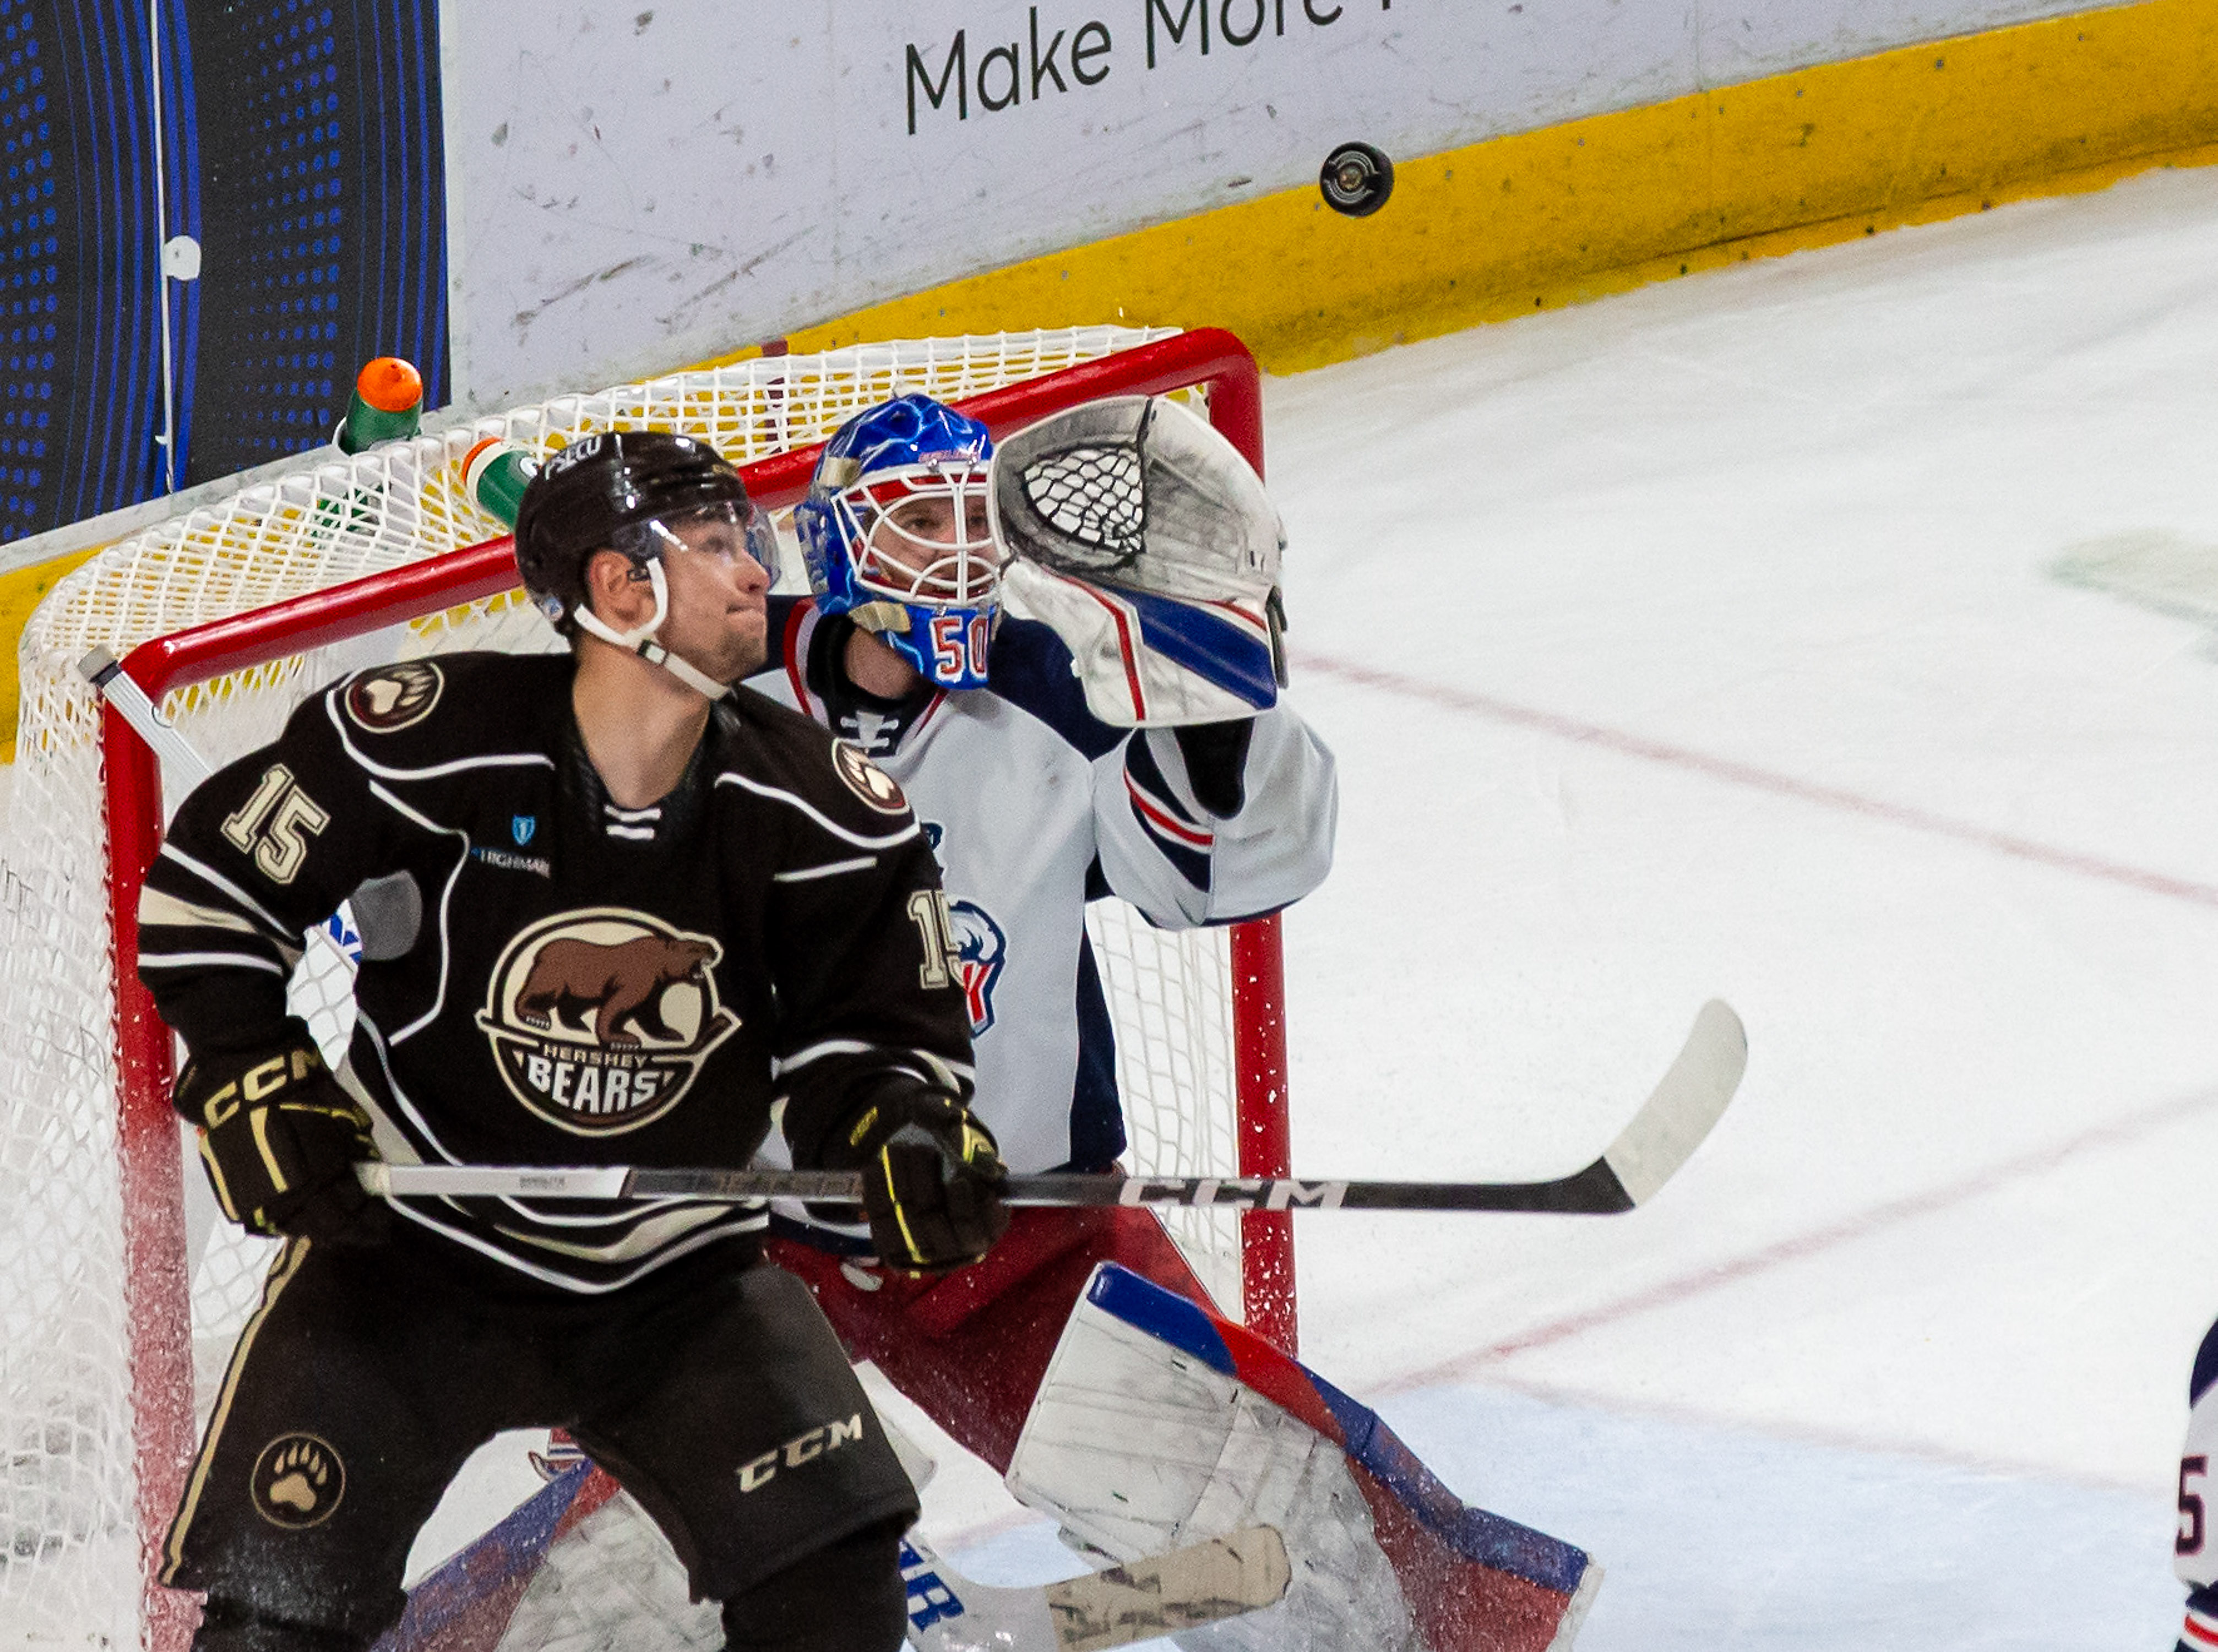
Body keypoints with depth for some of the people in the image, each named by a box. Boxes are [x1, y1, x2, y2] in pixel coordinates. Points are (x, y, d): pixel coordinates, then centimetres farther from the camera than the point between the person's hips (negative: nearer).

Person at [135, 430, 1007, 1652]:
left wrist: (903, 1135, -23)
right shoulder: (427, 742, -19)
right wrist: (257, 1092, -13)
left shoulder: (813, 809, -10)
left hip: (675, 1272, 3)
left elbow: (872, 1028, -2)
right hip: (411, 1243, -2)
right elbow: (204, 894, -6)